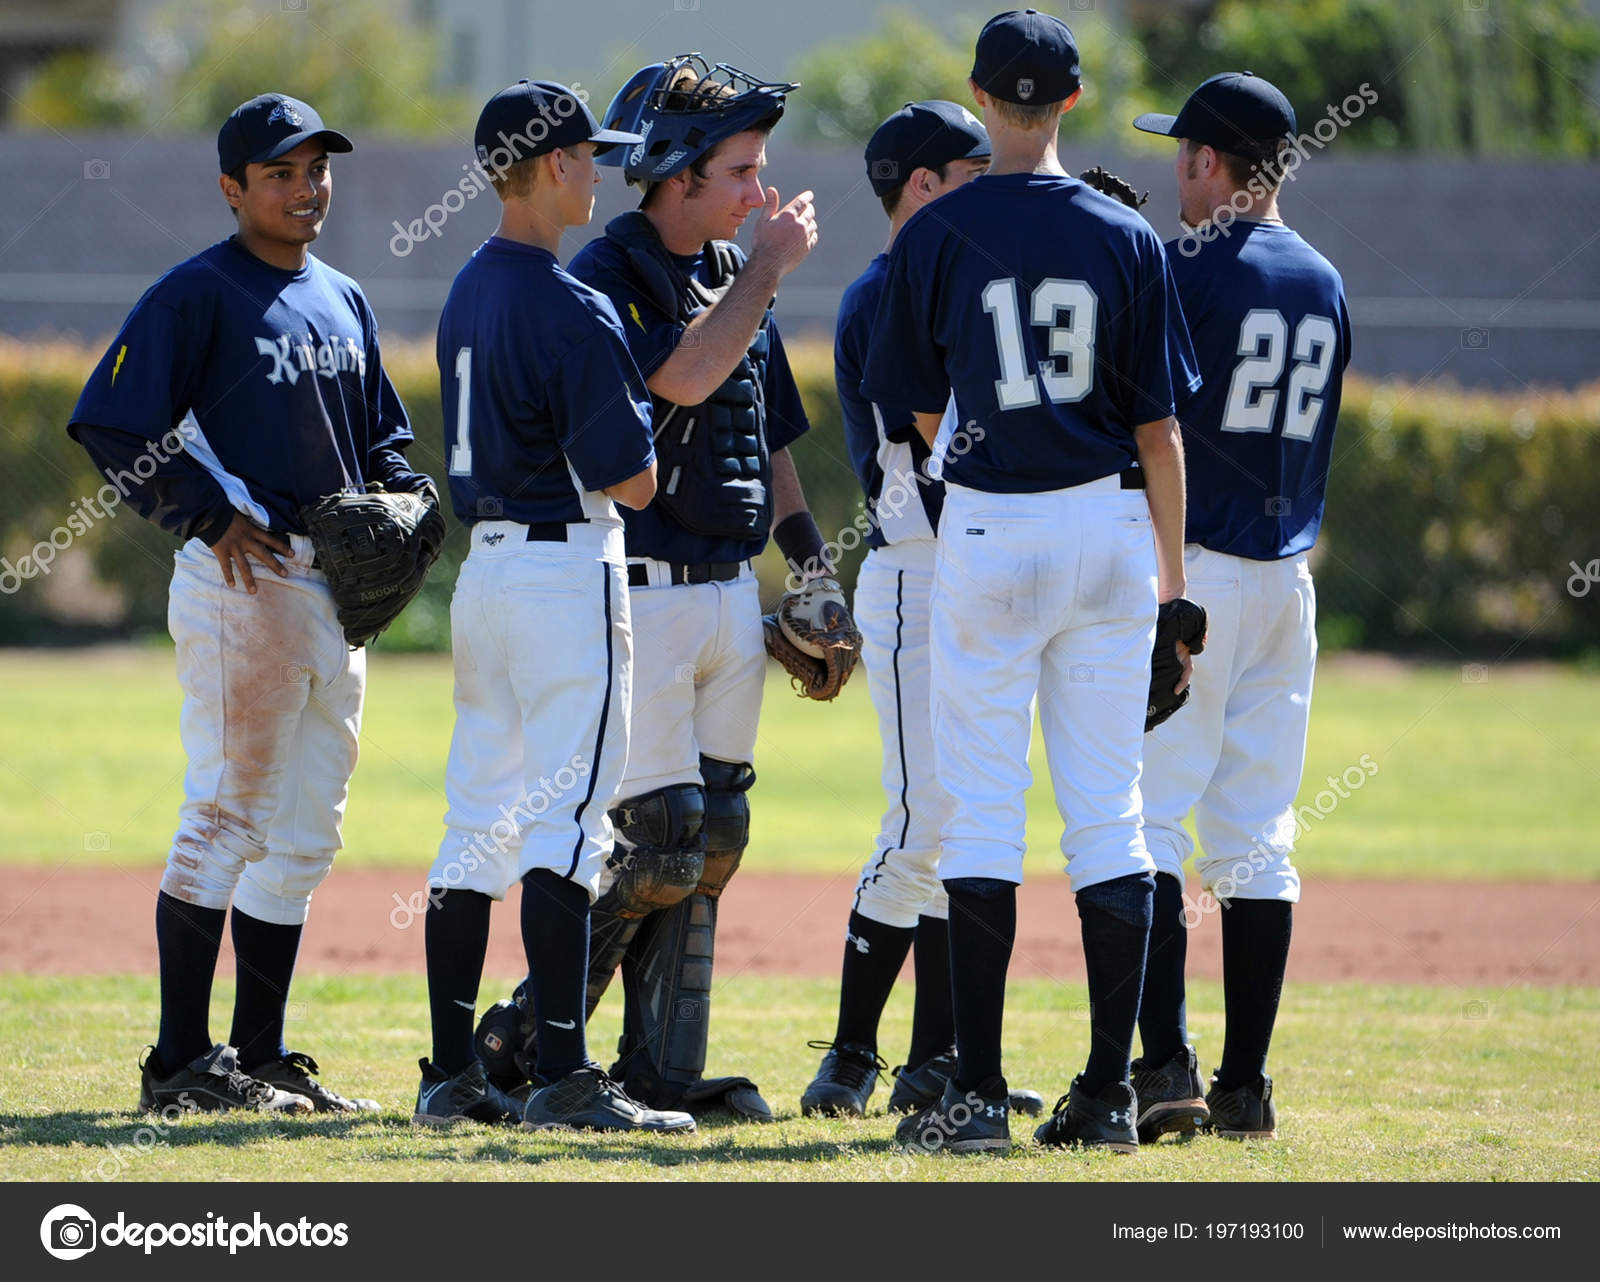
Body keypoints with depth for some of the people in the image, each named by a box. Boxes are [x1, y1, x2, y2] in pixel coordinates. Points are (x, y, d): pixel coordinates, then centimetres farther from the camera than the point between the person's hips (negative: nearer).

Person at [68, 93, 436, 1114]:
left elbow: (382, 433, 25)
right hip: (244, 576, -8)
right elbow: (112, 424, -12)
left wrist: (406, 492, 4)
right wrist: (210, 514, -17)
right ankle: (182, 1064, -6)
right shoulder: (198, 295, -6)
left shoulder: (344, 303, 17)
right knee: (227, 816, -9)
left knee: (305, 836, 10)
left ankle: (263, 1057, 17)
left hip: (340, 586, 8)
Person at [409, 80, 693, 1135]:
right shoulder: (573, 312, -16)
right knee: (566, 820, -10)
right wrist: (640, 413, 4)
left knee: (479, 820, 11)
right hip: (566, 566, -9)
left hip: (485, 563, 9)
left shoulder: (469, 294, 11)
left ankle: (452, 1075, 13)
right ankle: (564, 1079, -14)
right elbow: (632, 481, -16)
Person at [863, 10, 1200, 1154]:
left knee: (980, 814, 1)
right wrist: (1172, 572, 9)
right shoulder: (1126, 238, 0)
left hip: (989, 532, -2)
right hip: (1111, 525, 2)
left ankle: (979, 1093, -4)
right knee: (1109, 814, 6)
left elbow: (921, 413, 2)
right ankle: (1109, 1092, 5)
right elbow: (1158, 423, 1)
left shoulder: (938, 235, -5)